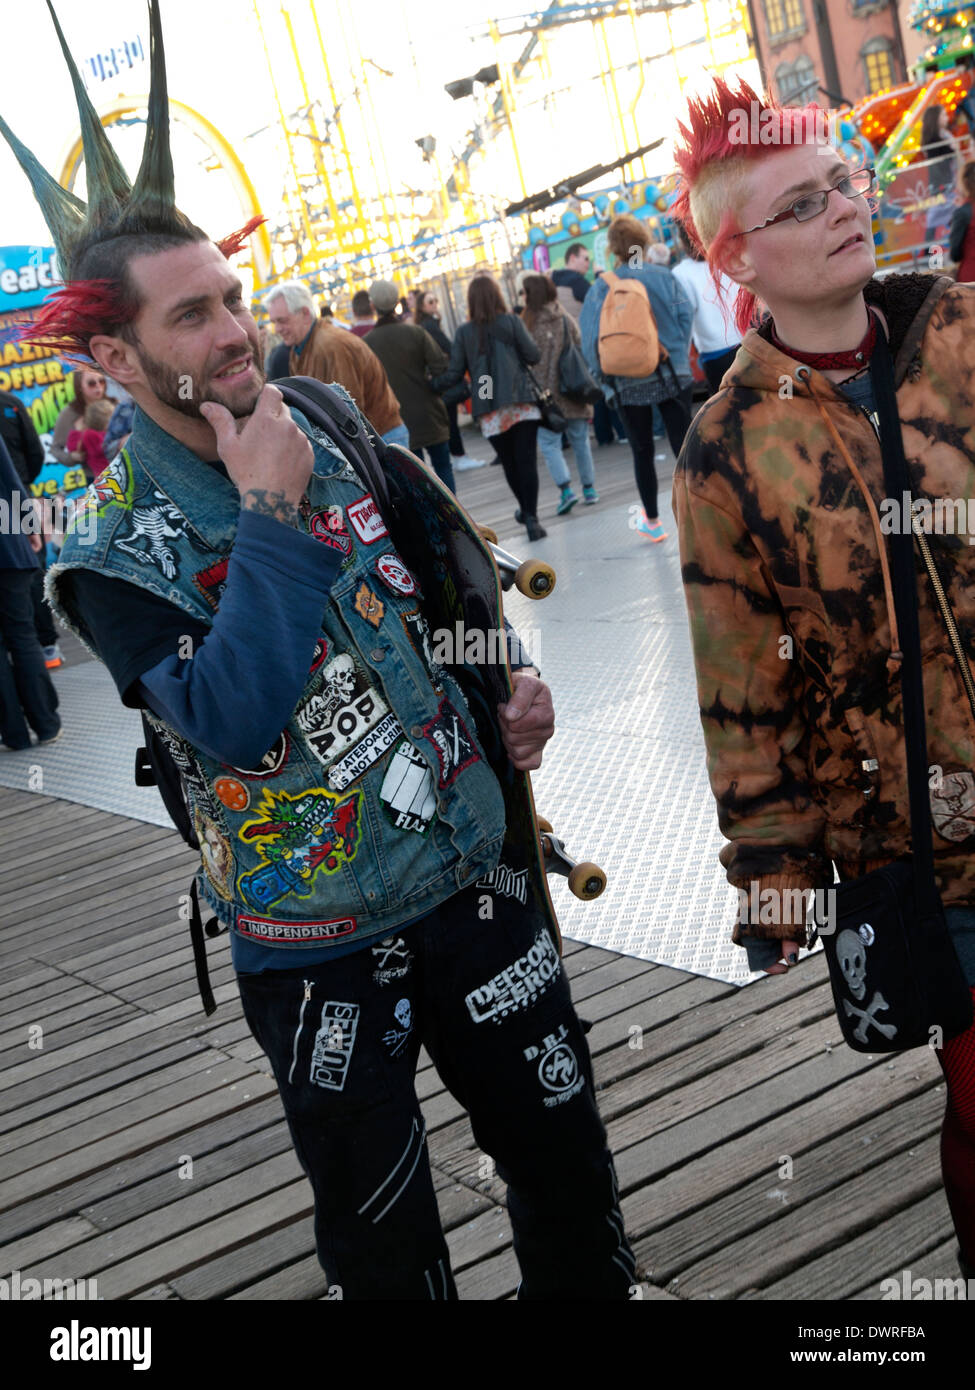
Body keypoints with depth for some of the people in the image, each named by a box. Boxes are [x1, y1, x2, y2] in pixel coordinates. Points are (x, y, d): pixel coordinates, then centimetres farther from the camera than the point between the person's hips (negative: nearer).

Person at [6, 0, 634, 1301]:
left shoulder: (329, 426, 0)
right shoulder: (114, 546, -15)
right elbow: (235, 724, -27)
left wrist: (508, 682, 1)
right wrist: (271, 519, -27)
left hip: (469, 869, 5)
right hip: (314, 937, -4)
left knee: (568, 1163, 17)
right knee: (384, 1238, 13)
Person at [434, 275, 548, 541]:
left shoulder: (464, 332, 3)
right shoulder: (511, 322, -1)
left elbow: (454, 374, 2)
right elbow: (533, 355, -3)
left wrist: (432, 386, 19)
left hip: (489, 410, 2)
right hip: (521, 402, -2)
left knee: (509, 462, 14)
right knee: (526, 460, -4)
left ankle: (526, 510, 27)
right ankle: (531, 516, -12)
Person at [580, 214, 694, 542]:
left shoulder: (602, 288, -6)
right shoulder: (663, 277, -3)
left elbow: (591, 340, -7)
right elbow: (686, 316, -1)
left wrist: (604, 378, 5)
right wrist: (678, 354, 13)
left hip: (629, 383, 0)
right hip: (673, 376, 0)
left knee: (642, 452, 12)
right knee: (682, 445, 1)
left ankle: (651, 521, 21)